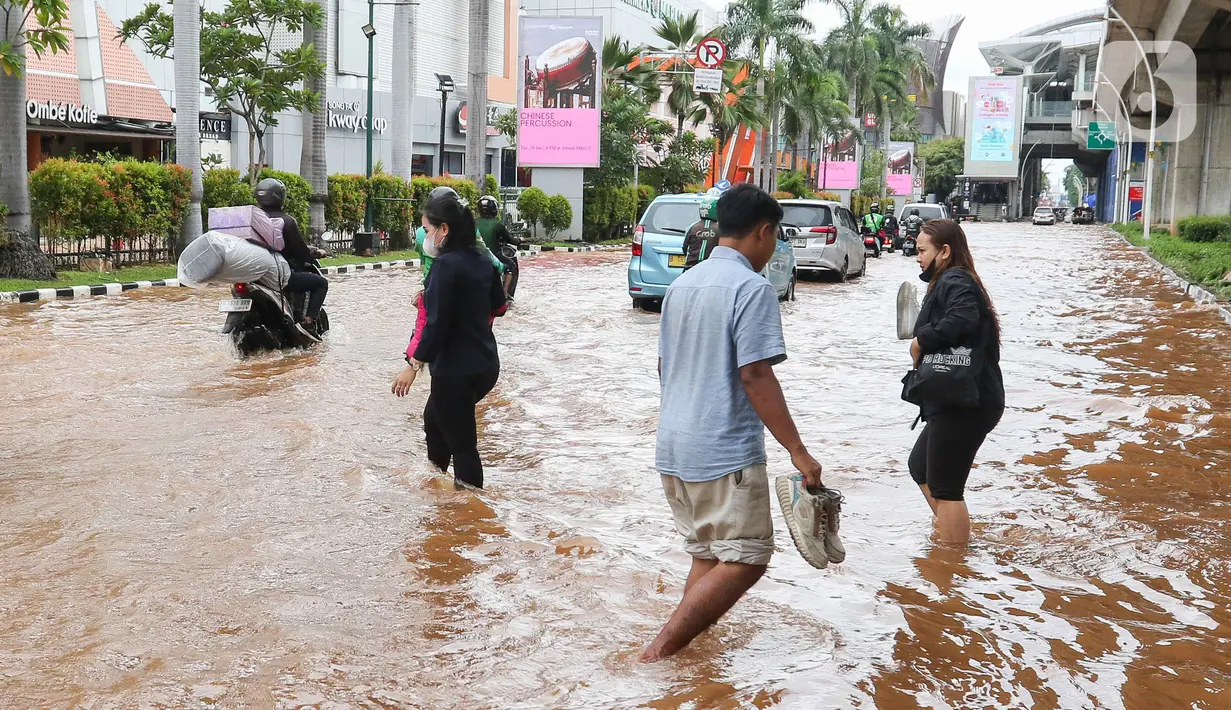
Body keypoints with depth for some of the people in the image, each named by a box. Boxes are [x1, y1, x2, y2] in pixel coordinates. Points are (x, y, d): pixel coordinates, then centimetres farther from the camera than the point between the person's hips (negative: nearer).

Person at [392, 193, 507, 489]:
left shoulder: (445, 264, -18)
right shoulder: (482, 261, 7)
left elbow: (436, 324, -22)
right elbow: (498, 304, 21)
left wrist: (413, 365, -17)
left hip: (456, 369, -10)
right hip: (486, 364, 10)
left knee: (460, 442, 1)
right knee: (434, 418, 29)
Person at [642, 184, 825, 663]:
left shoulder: (682, 283, 12)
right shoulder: (752, 288, -13)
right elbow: (755, 376, -19)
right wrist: (798, 451, -16)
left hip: (674, 447, 9)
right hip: (726, 451, -8)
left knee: (707, 556, 17)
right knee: (745, 559, -1)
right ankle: (659, 653, -5)